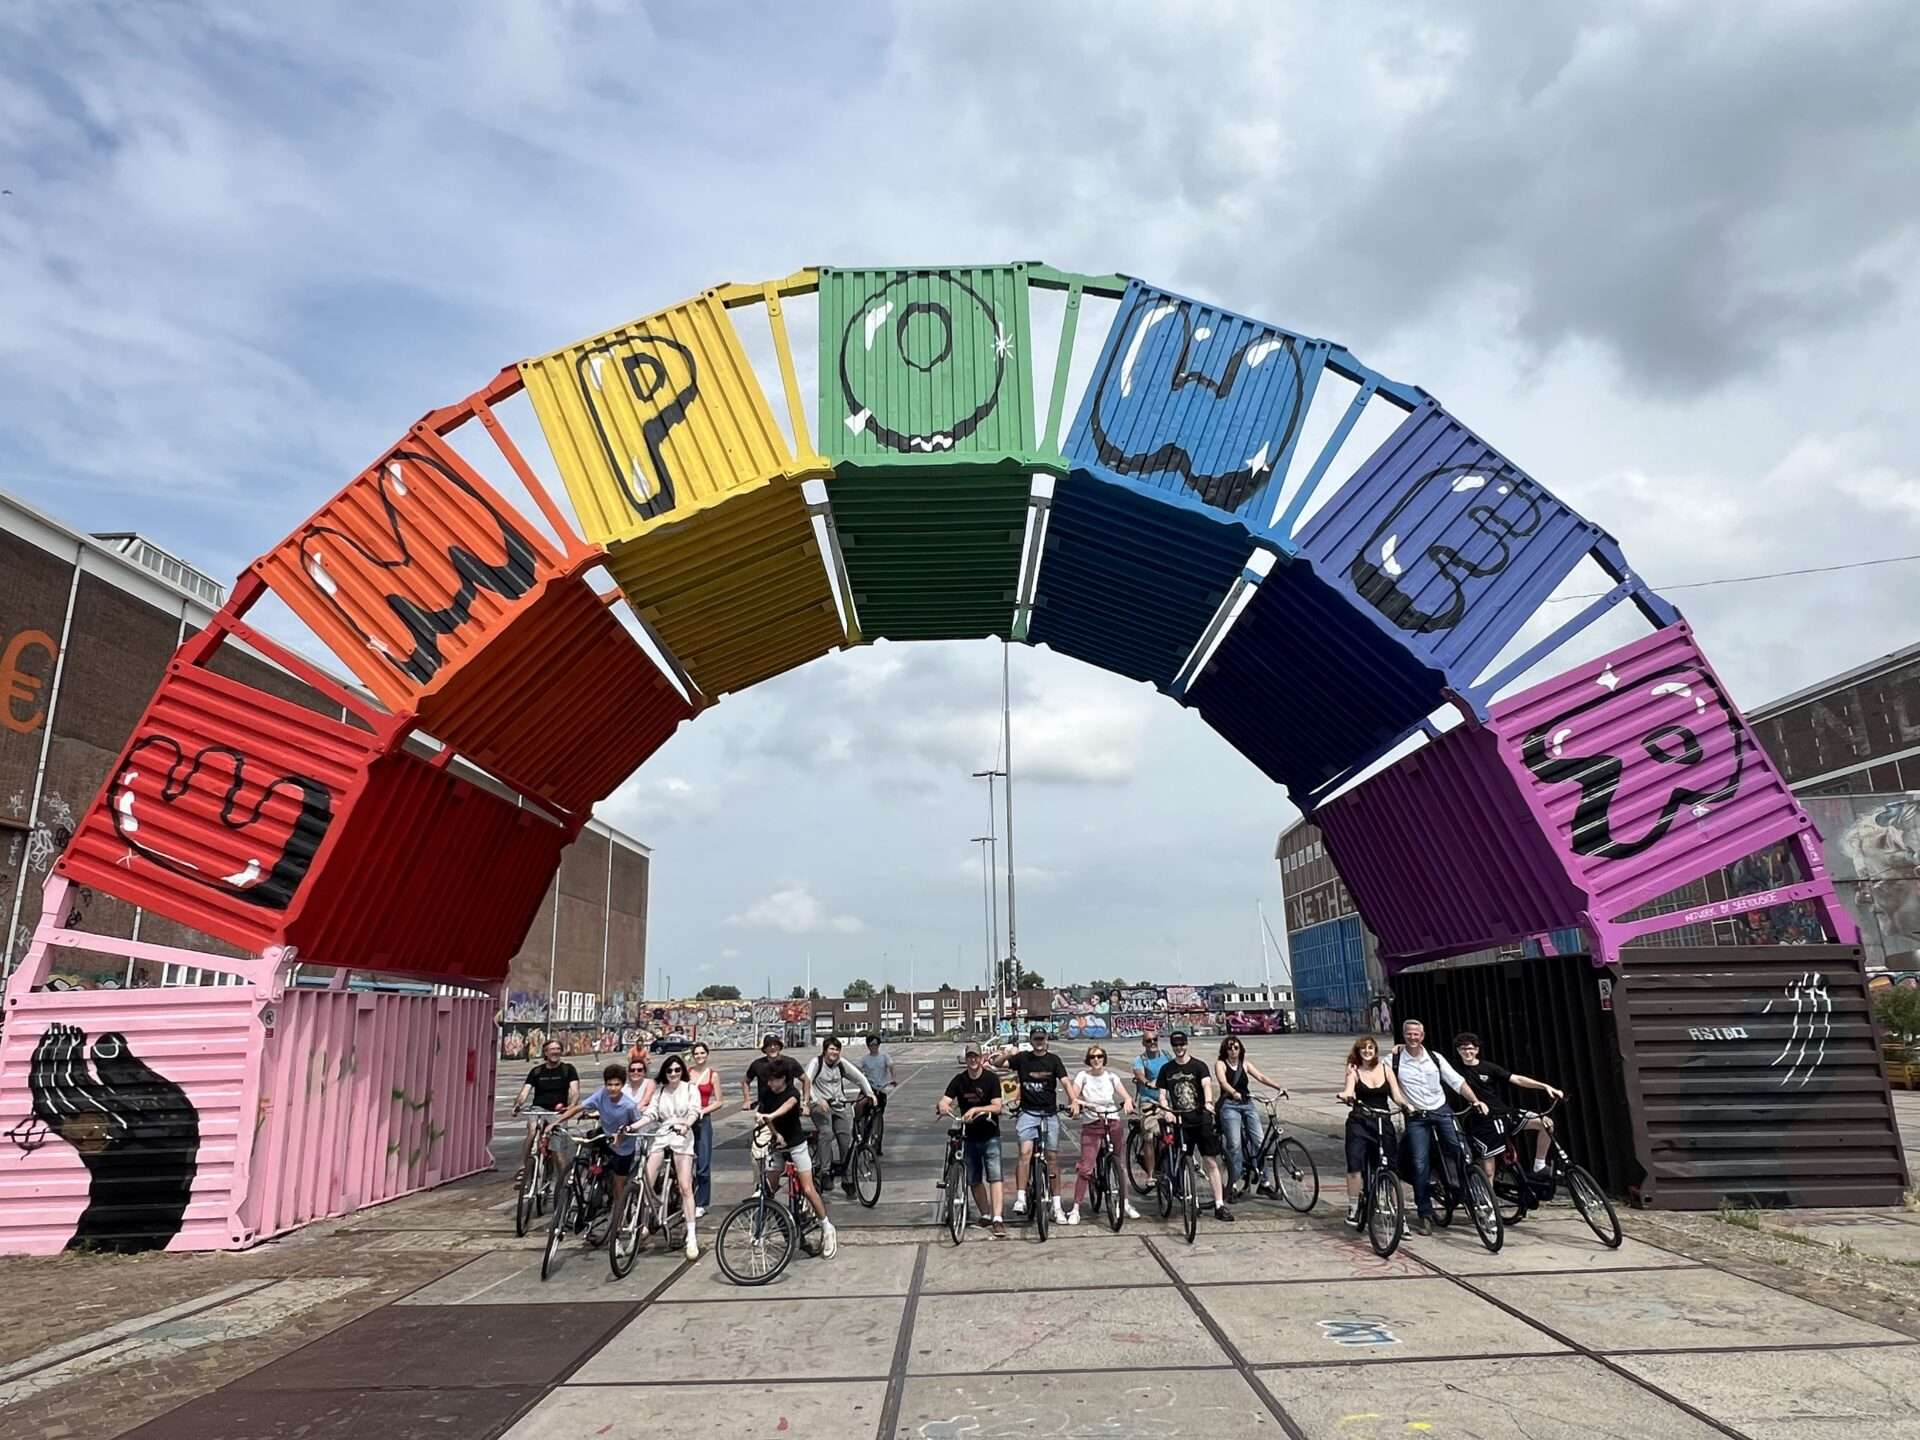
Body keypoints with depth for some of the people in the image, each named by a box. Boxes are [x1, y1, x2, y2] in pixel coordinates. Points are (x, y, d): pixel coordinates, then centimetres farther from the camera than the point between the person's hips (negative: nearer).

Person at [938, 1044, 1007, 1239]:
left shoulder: (991, 1078, -10)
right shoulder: (959, 1080, -3)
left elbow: (997, 1107, -16)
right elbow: (945, 1100, -13)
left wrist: (976, 1109, -32)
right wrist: (943, 1106, -37)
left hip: (990, 1135, -3)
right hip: (969, 1136, 3)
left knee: (994, 1176, -13)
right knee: (974, 1179, 11)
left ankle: (998, 1219, -16)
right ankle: (985, 1215, 28)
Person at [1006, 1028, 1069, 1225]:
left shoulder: (1053, 1060, 2)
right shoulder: (1022, 1058, 1)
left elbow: (1065, 1081, -9)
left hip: (1050, 1114, 1)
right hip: (1028, 1113, -1)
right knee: (1025, 1152, -19)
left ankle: (1057, 1206, 12)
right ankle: (1020, 1199, -16)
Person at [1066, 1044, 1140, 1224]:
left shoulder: (1111, 1077, 3)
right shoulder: (1083, 1076, -2)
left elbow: (1125, 1094, -8)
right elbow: (1072, 1094, -13)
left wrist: (1127, 1101, -30)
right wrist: (1074, 1102, -34)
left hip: (1114, 1123, 2)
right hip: (1091, 1126, -2)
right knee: (1085, 1167, -10)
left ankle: (1125, 1203, 28)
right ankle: (1075, 1209, -4)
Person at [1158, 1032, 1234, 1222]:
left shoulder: (1199, 1065, 1)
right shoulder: (1166, 1069, 8)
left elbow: (1207, 1084, -16)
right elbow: (1162, 1095, 6)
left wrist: (1208, 1102, -36)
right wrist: (1167, 1112, -14)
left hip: (1201, 1119, -2)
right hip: (1180, 1121, 2)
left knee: (1212, 1163, -3)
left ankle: (1219, 1205, -1)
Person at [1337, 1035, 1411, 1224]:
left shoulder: (1385, 1070, 8)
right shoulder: (1354, 1072, 2)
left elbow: (1396, 1095, 2)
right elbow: (1348, 1092, -14)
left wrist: (1406, 1104, -19)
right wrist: (1345, 1096, -37)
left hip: (1384, 1122, 2)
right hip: (1359, 1123, -2)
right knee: (1355, 1167, -11)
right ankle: (1353, 1208, 5)